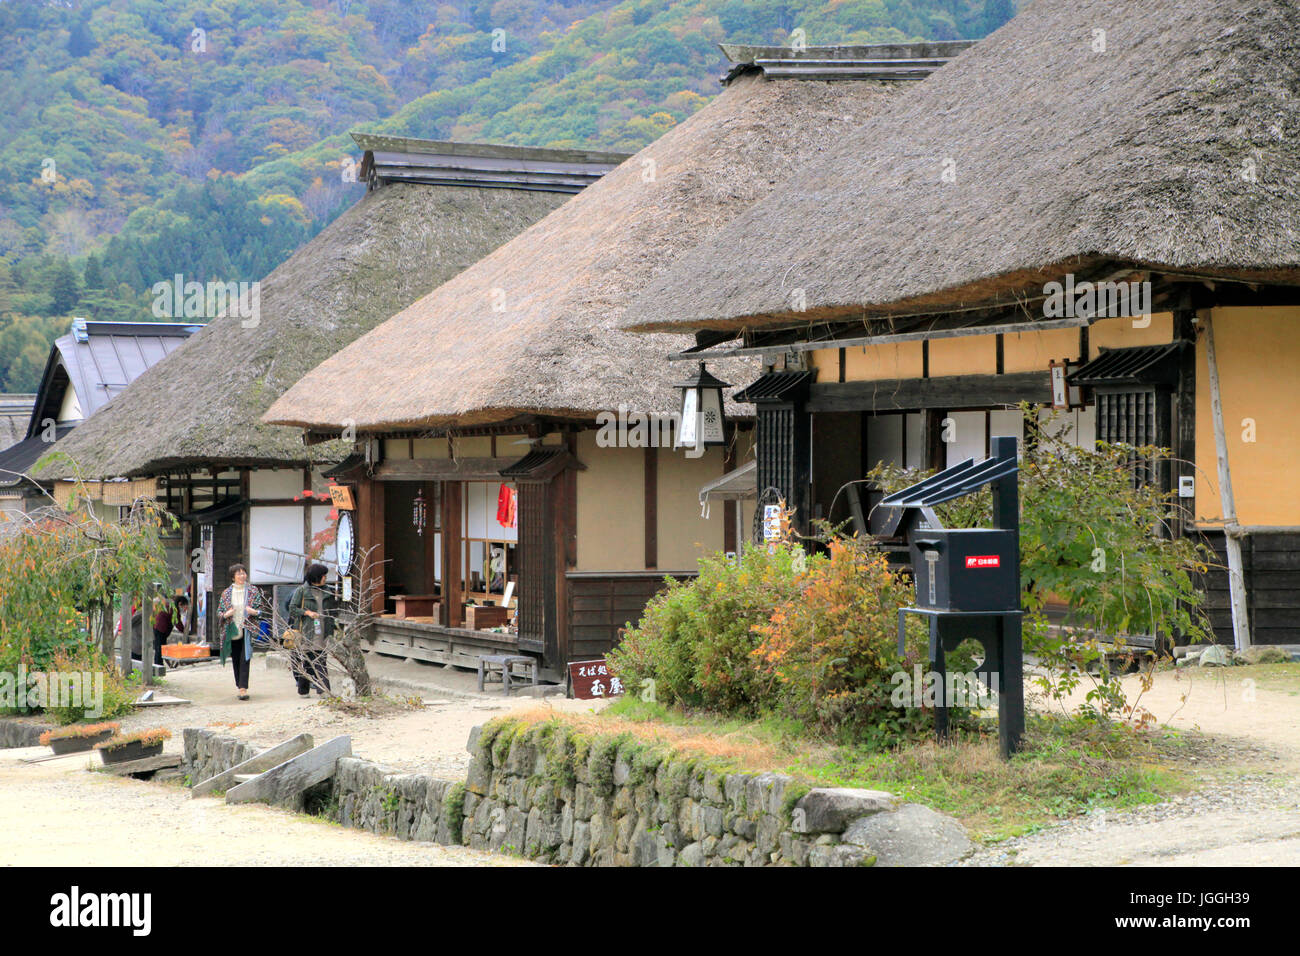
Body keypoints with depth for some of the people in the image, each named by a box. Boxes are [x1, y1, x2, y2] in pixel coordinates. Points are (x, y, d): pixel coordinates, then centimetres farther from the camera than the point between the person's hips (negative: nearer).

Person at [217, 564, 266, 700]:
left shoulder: (253, 591, 5)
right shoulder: (226, 593, 9)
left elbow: (262, 608, 6)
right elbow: (219, 611, 11)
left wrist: (254, 612, -15)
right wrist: (225, 615, -11)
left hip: (247, 629, -2)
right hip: (232, 631, 2)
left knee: (245, 658, -12)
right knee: (236, 660, 7)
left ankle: (243, 688, -17)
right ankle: (239, 685, 23)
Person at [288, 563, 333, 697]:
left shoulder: (323, 592, 15)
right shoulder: (302, 590, -1)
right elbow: (292, 608, -3)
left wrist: (330, 629, 17)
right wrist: (307, 612, -16)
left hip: (320, 632, 4)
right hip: (306, 632, -4)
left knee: (321, 661, -5)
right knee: (305, 660, 0)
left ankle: (323, 690, -12)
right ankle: (303, 690, 9)